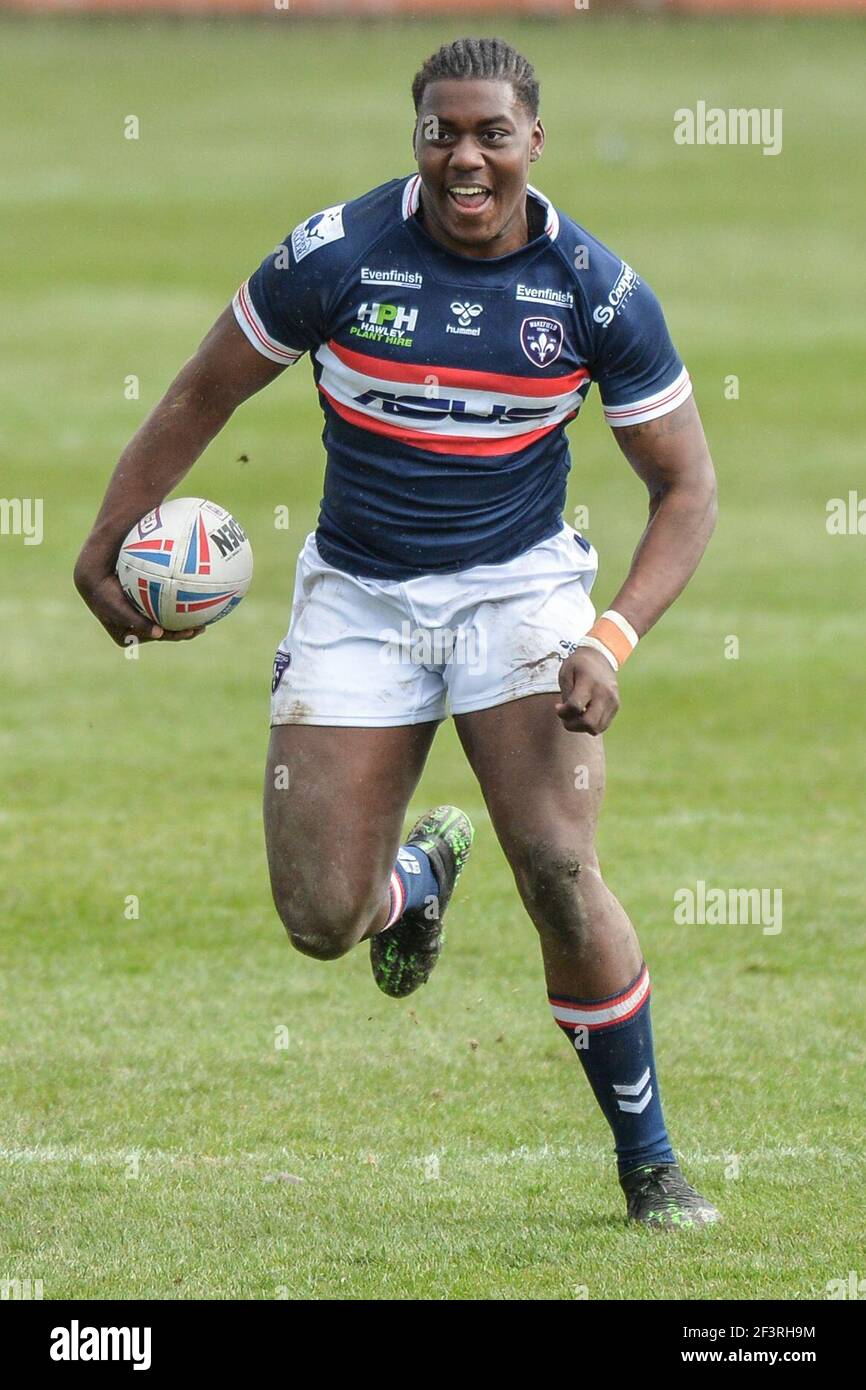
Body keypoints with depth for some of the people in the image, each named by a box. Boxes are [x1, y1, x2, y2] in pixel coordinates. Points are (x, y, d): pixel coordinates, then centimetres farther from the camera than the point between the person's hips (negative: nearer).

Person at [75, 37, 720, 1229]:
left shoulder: (597, 290, -11)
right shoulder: (335, 256, -12)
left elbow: (686, 485, -3)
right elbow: (205, 394, 3)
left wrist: (612, 643, -16)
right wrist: (104, 542, -2)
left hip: (517, 587, -1)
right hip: (357, 599, 1)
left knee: (560, 872, -20)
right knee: (320, 919, -5)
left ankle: (649, 1163, -2)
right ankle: (418, 876, 35)